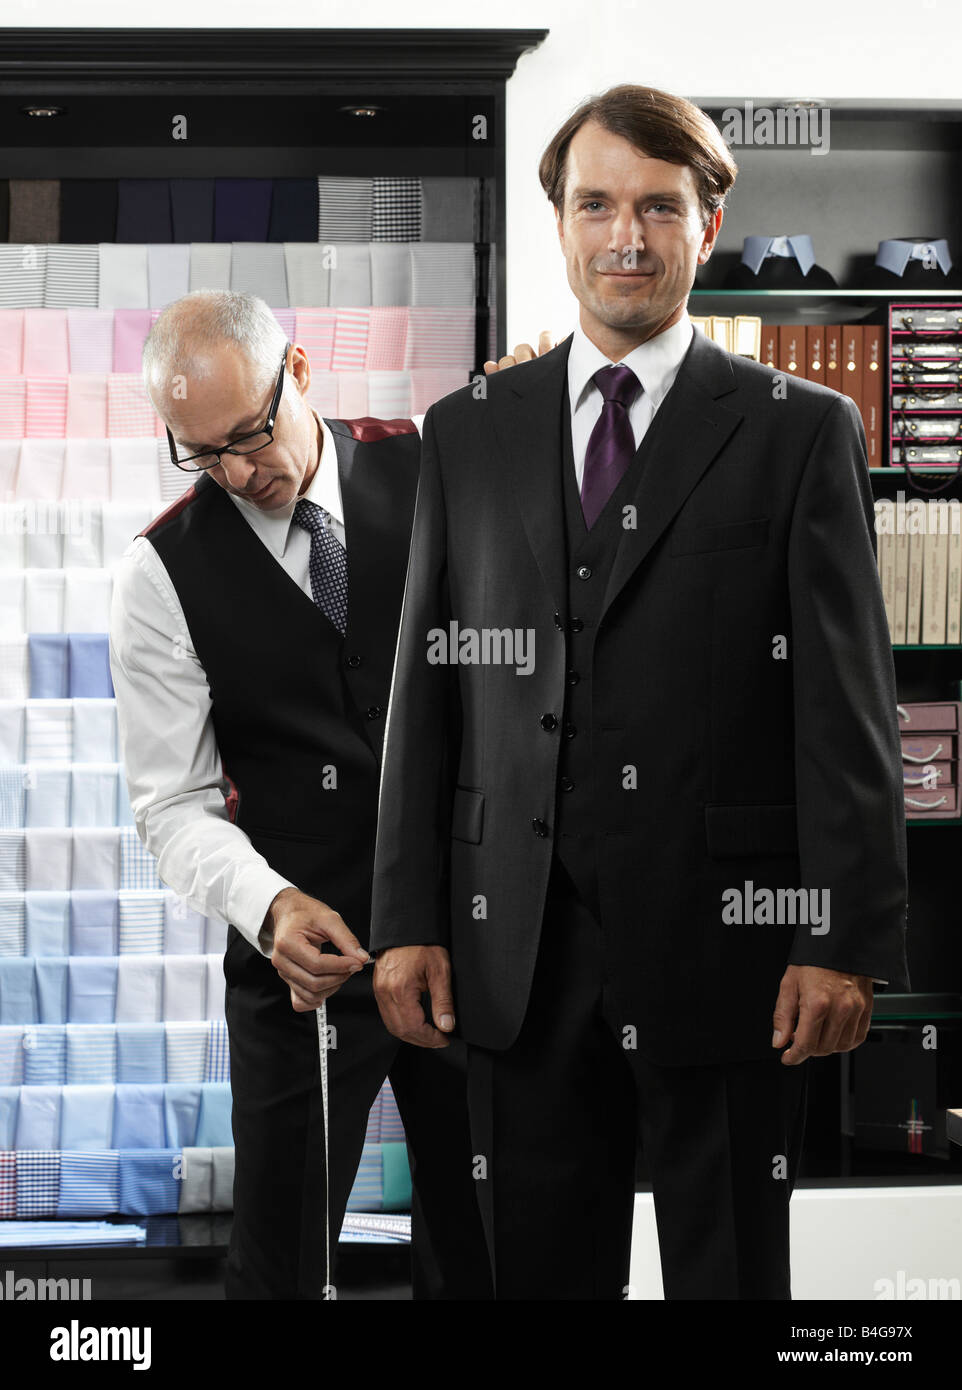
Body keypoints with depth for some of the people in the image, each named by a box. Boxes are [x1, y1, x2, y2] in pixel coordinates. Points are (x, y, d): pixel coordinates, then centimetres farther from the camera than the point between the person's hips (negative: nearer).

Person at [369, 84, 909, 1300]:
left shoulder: (800, 433, 2)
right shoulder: (467, 434, 11)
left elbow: (848, 705, -3)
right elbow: (426, 692, 10)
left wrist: (848, 940, -9)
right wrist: (406, 920, 3)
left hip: (723, 935, -2)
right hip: (522, 948, 3)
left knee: (729, 1271, 5)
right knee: (539, 1270, 8)